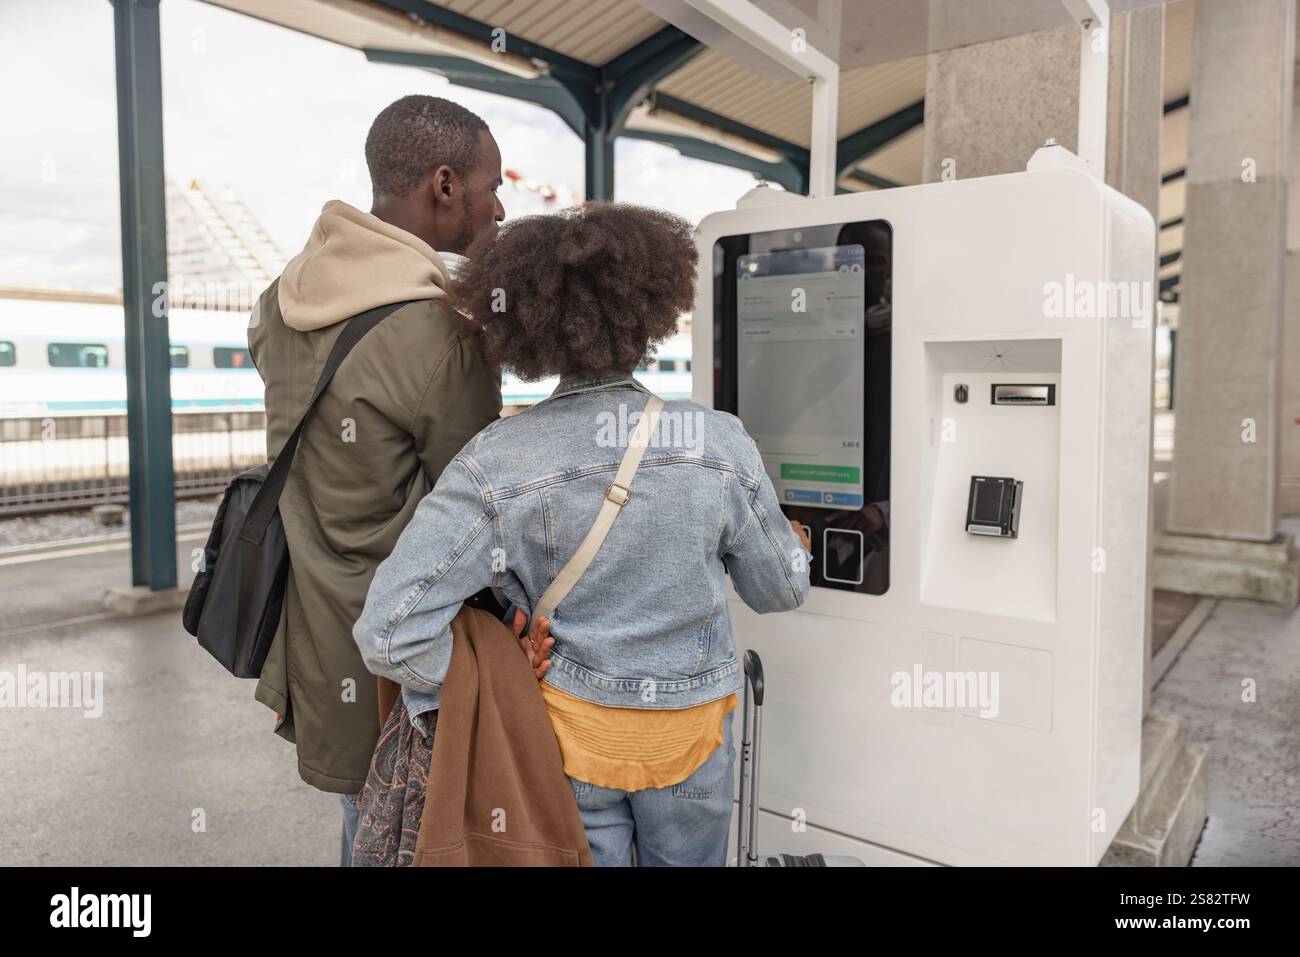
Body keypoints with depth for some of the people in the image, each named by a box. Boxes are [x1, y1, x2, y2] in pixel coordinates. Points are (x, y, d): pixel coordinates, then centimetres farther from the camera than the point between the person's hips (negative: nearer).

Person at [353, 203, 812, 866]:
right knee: (686, 859, 25)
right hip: (689, 735, 1)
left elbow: (387, 631, -25)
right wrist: (792, 545, 20)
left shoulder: (497, 465, -20)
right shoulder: (721, 444, -16)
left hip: (570, 733, 0)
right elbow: (779, 590, -1)